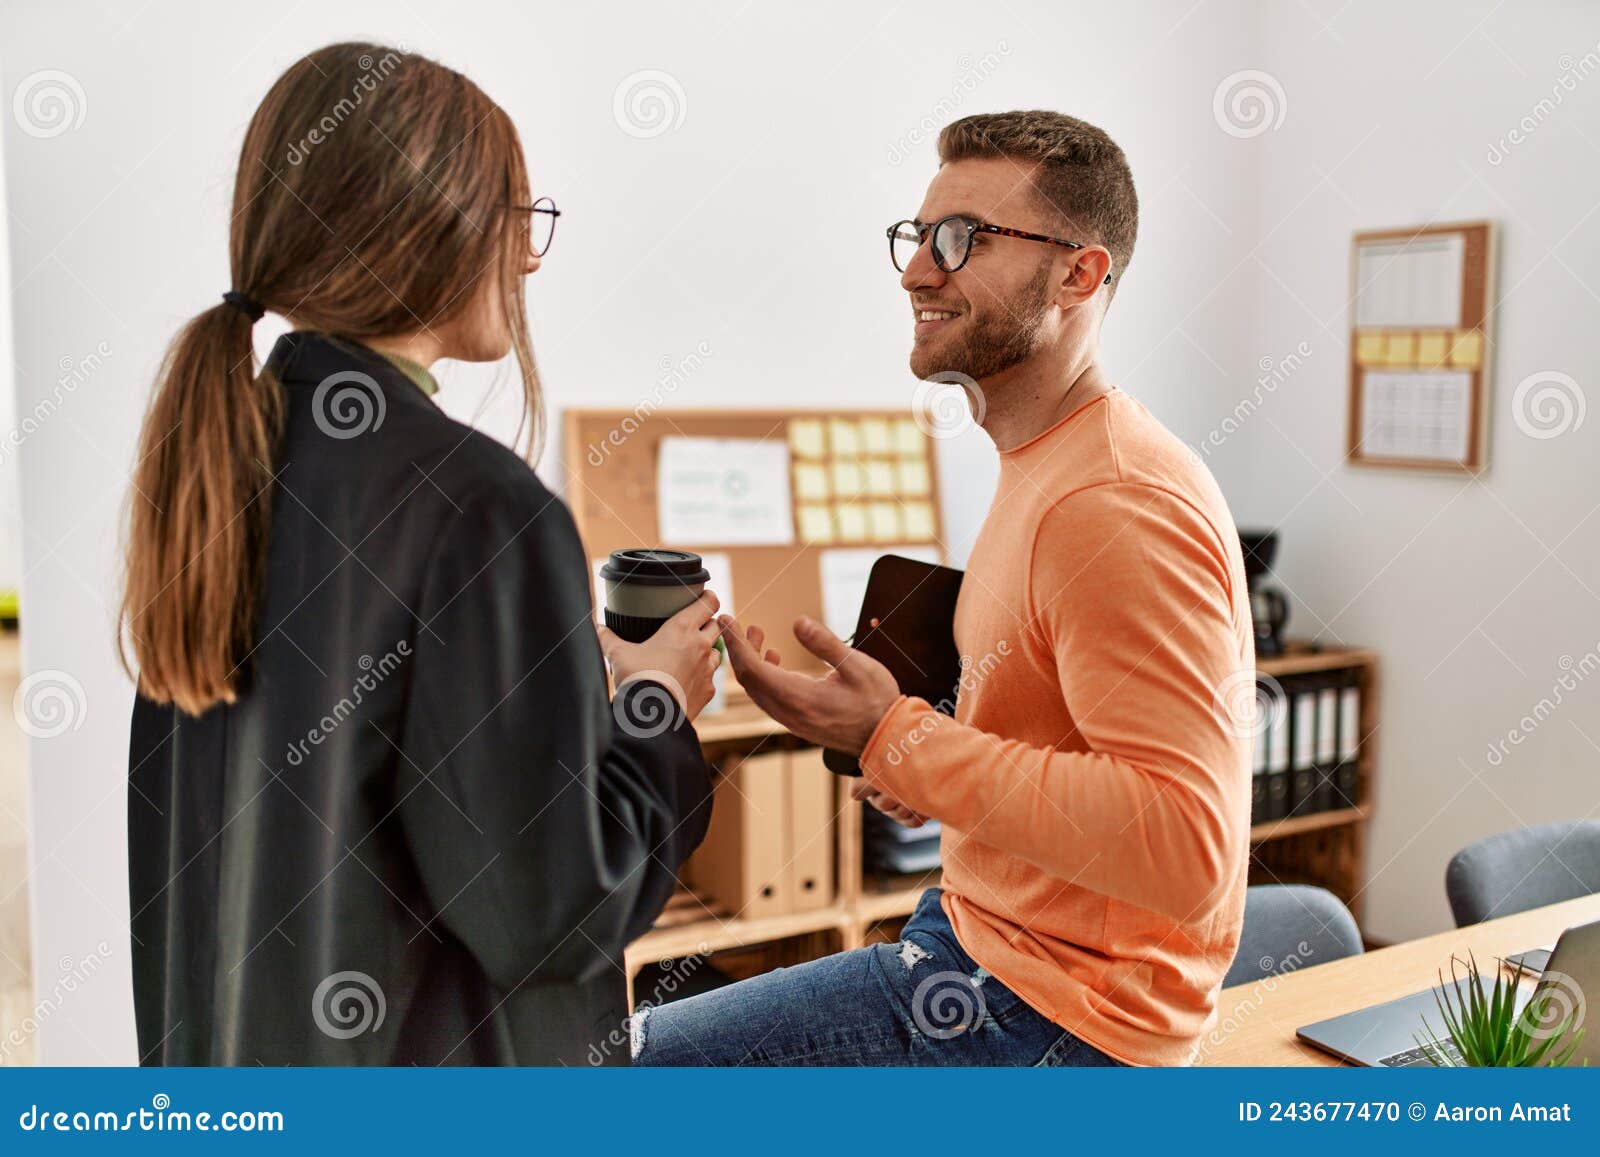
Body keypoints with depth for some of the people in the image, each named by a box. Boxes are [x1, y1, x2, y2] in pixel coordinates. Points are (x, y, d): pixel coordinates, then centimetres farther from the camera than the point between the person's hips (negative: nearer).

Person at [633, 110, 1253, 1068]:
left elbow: (1185, 846, -29)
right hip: (992, 934, 10)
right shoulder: (1051, 464, 9)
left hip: (1051, 1014, -10)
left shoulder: (1116, 506, -24)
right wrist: (936, 765, 3)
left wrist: (895, 737, -26)